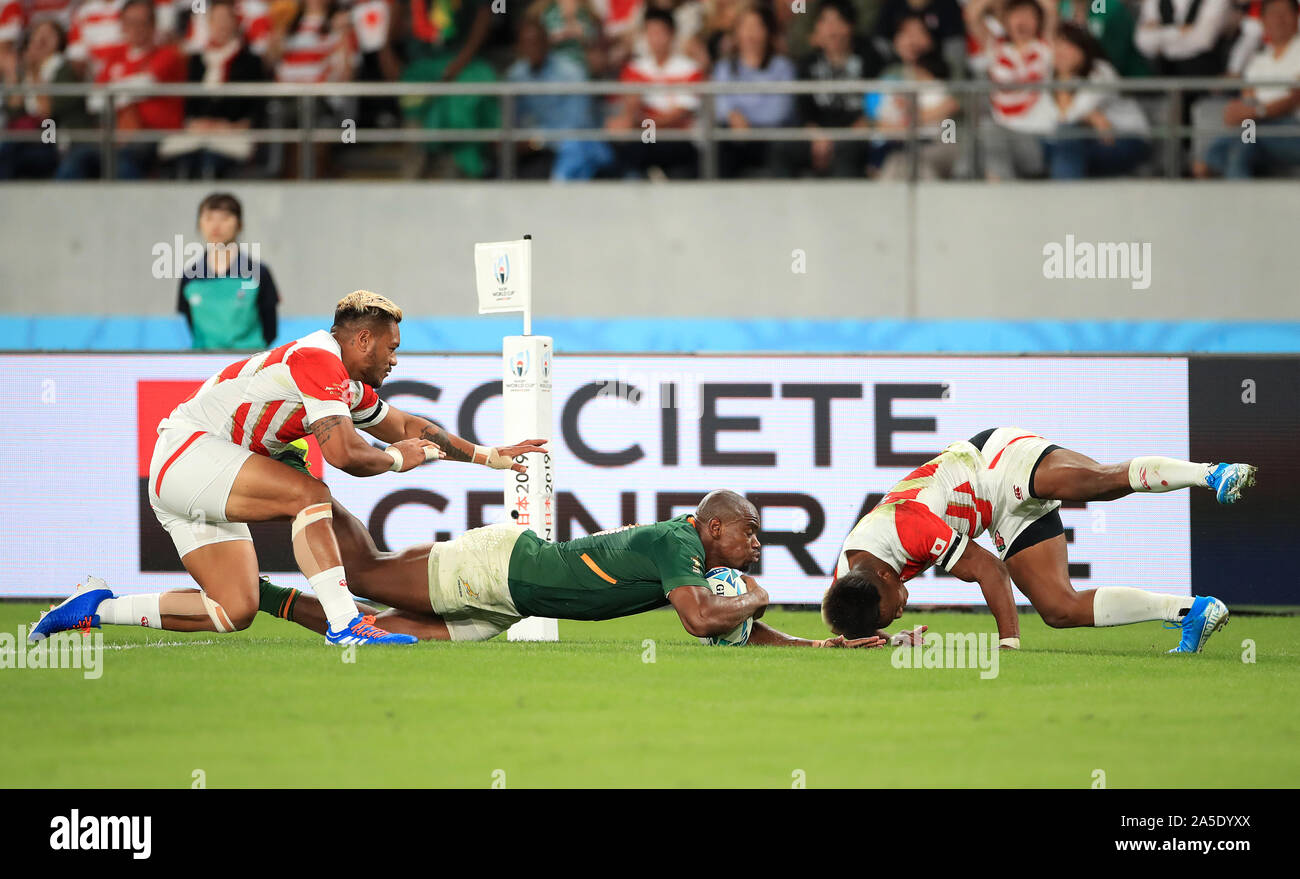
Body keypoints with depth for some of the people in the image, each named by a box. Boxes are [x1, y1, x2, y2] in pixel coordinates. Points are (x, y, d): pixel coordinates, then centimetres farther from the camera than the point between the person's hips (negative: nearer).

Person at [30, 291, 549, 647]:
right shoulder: (319, 359, -15)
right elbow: (343, 452, -23)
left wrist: (488, 457, 27)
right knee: (308, 493, -25)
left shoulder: (350, 386, 16)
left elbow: (405, 427, 29)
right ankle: (343, 624, -33)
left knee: (235, 611, 3)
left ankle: (98, 607, 14)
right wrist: (396, 459, -5)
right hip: (187, 450, -10)